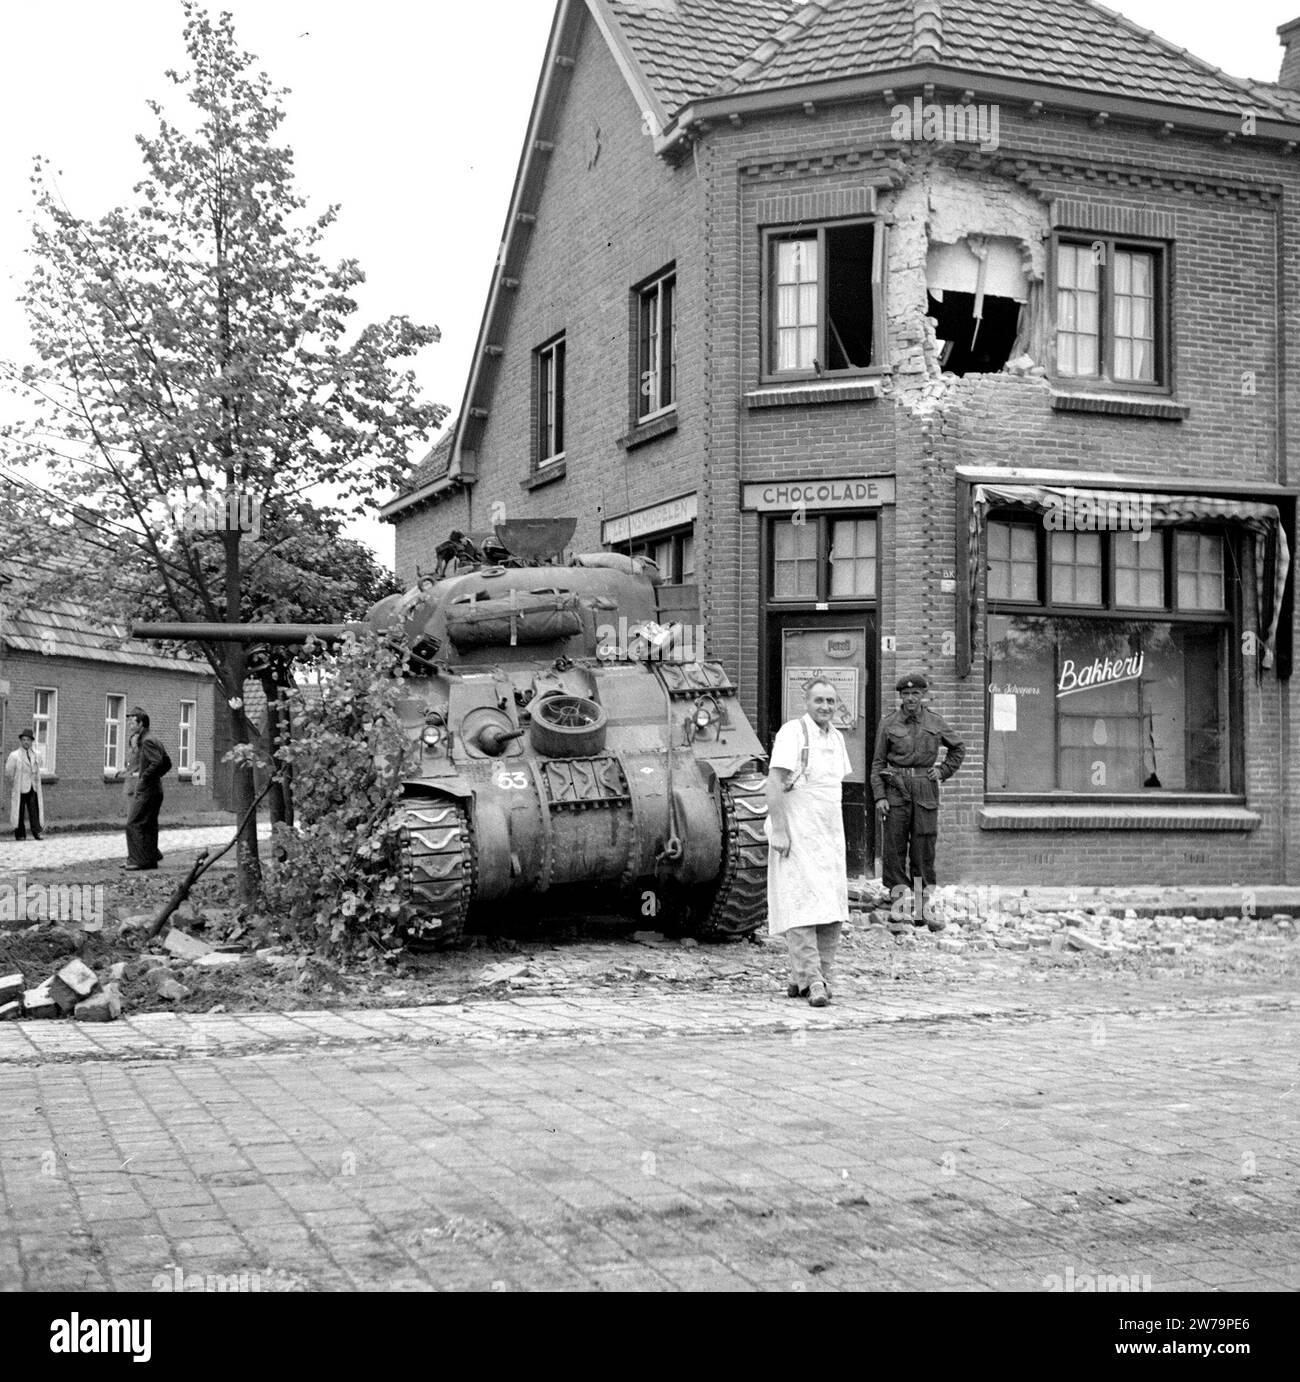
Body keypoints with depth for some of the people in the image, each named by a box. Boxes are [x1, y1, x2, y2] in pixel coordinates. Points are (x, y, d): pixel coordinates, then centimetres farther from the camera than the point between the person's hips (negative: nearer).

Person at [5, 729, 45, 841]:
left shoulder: (36, 756, 12)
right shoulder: (14, 756, -2)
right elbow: (8, 773, 0)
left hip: (33, 788, 3)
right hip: (20, 789, -3)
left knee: (34, 810, -7)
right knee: (19, 812, -1)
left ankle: (36, 832, -10)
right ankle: (20, 834, 5)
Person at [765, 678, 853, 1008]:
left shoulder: (836, 737, 14)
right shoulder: (793, 732, -9)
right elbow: (774, 783, -15)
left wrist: (838, 832, 18)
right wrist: (777, 830, -20)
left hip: (829, 835, 7)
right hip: (797, 834, -7)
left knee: (832, 912, 3)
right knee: (803, 906, -10)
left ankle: (803, 979, 11)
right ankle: (811, 980, -11)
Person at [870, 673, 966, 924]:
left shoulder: (936, 723, 8)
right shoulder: (888, 724, 3)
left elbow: (958, 748, 23)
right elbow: (878, 762, 3)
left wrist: (943, 771, 9)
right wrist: (879, 796, -6)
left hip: (926, 790, 2)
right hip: (896, 789, -1)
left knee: (924, 847, 2)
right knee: (895, 846, -2)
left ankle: (922, 907, 8)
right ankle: (897, 901, 4)